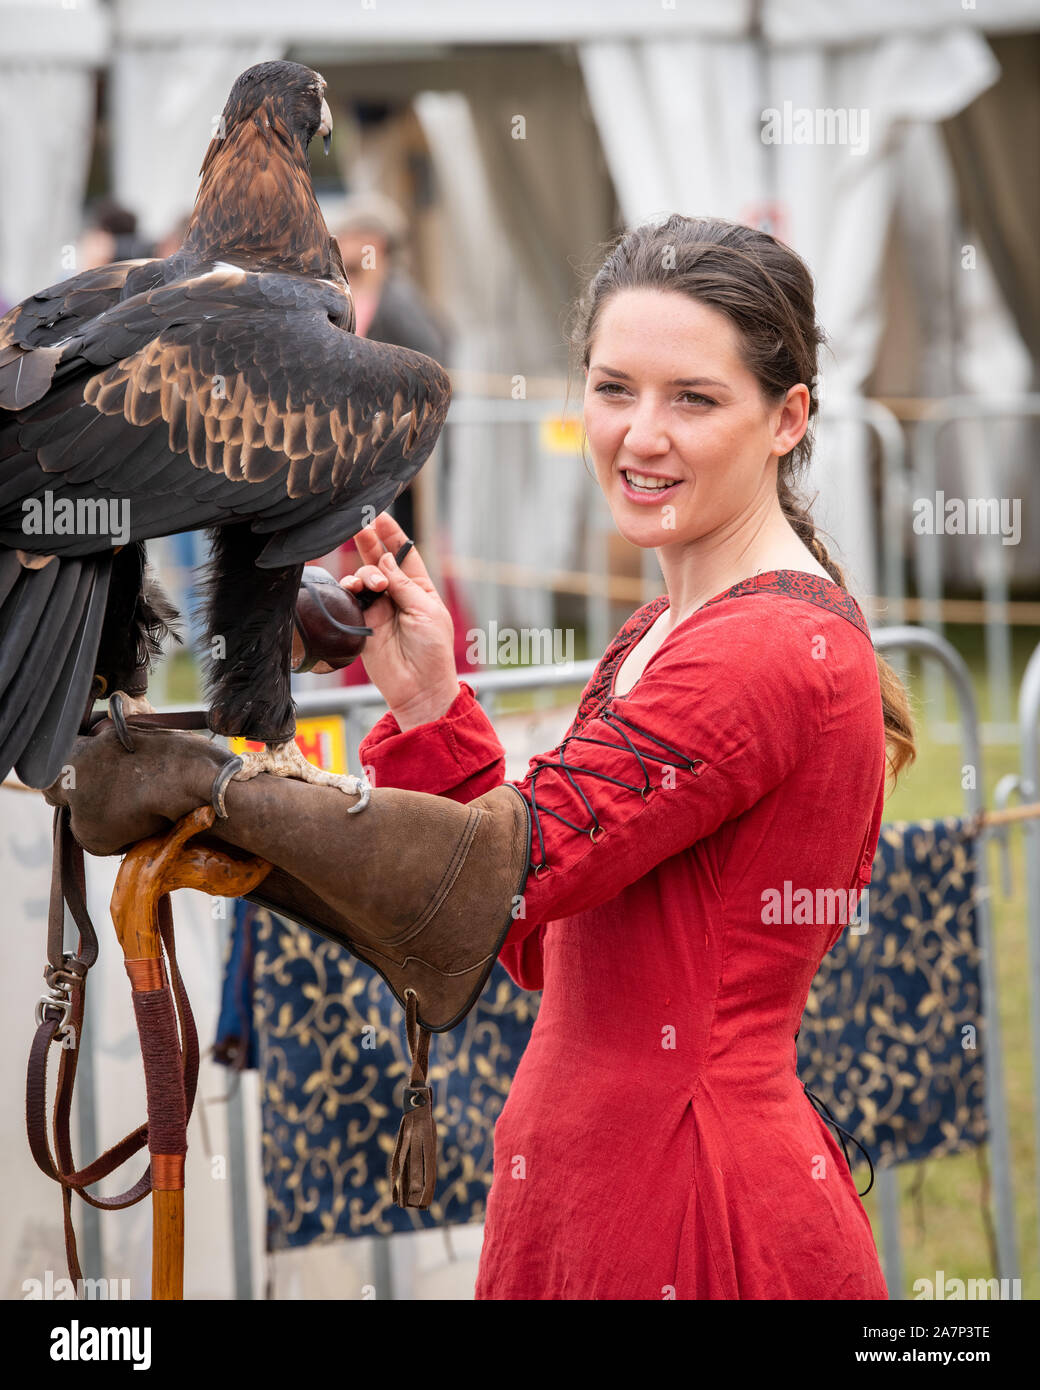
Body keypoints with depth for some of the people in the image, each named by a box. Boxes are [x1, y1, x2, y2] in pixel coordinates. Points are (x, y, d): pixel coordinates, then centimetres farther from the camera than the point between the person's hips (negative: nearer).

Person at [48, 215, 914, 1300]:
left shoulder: (773, 652, -19)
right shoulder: (669, 631, 14)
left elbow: (502, 877, -22)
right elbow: (548, 947, 11)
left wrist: (193, 780, -14)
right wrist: (429, 708, 0)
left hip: (701, 1237, -9)